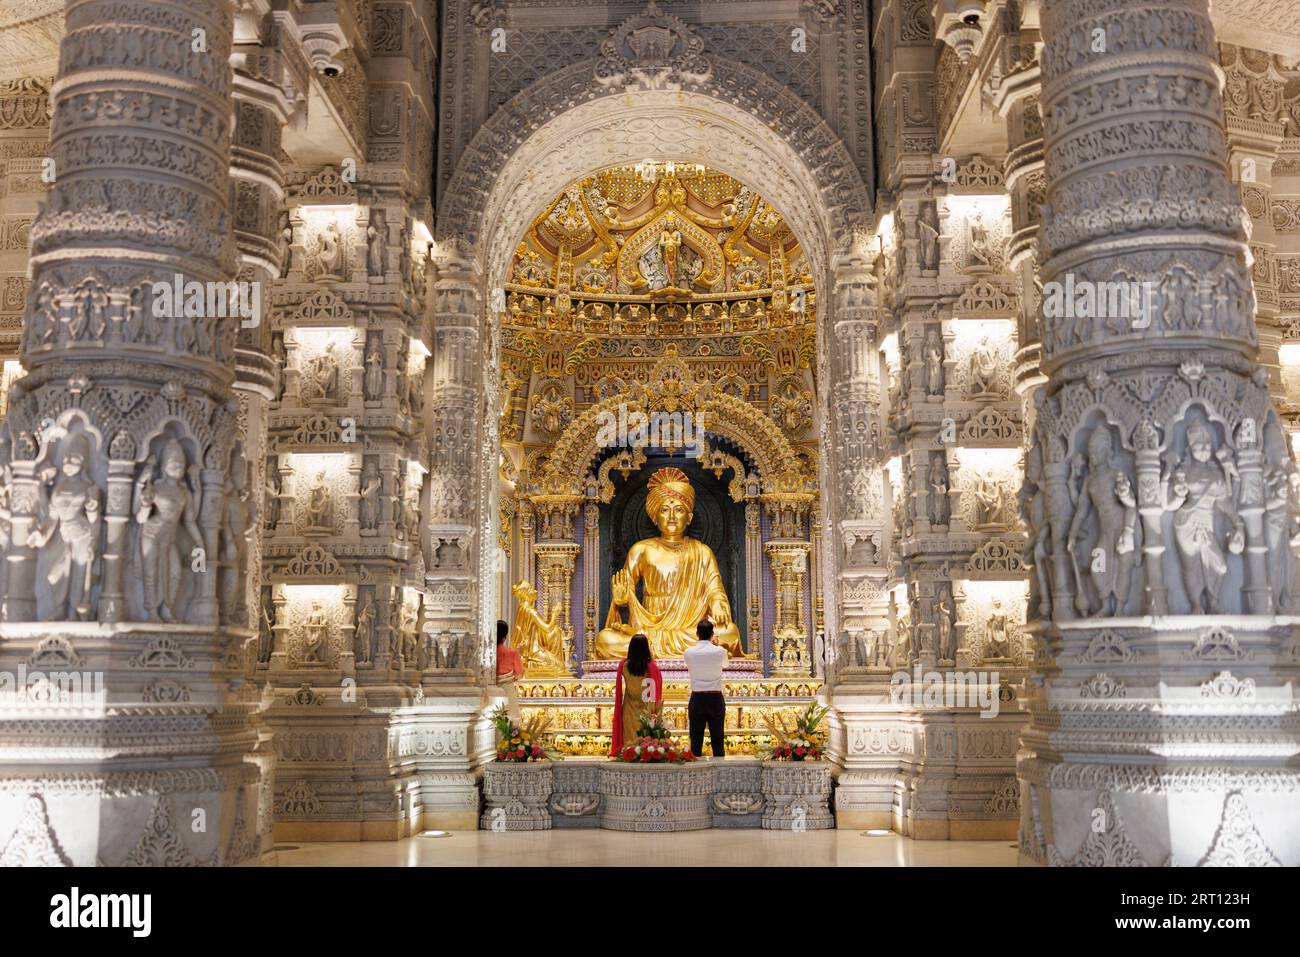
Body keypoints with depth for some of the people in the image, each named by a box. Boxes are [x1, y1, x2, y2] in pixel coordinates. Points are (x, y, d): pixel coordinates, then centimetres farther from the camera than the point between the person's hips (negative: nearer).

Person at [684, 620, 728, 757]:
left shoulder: (689, 653, -5)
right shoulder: (720, 651, -7)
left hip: (696, 700, 1)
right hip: (716, 699, -1)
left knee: (696, 742, 6)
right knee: (717, 742, 6)